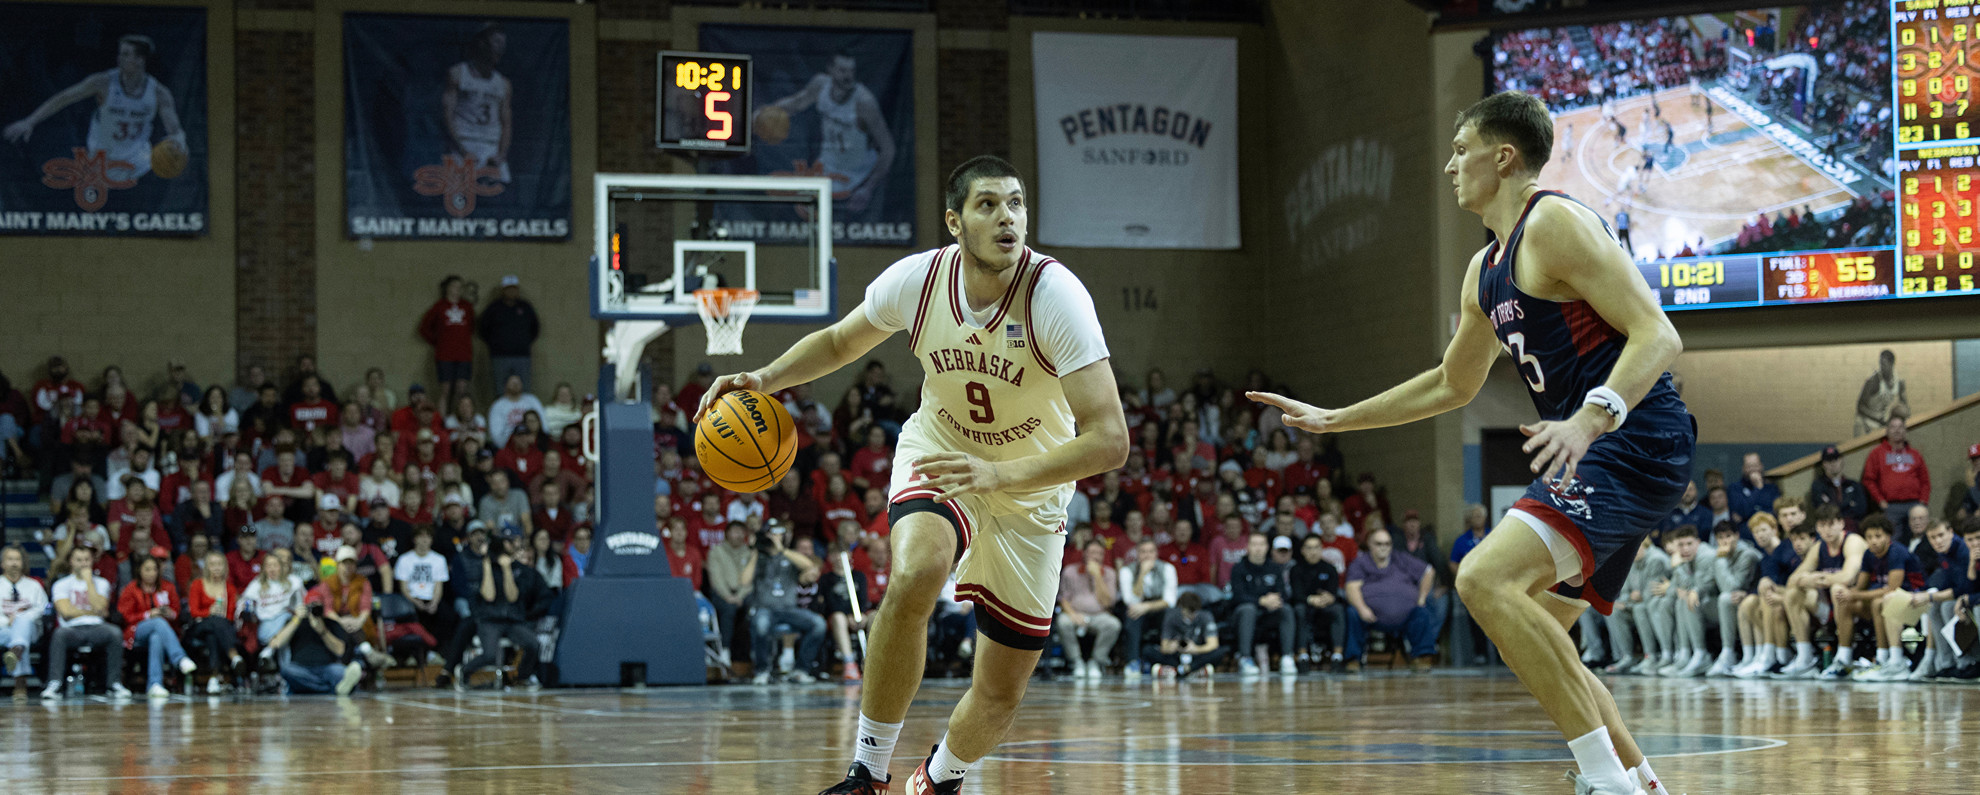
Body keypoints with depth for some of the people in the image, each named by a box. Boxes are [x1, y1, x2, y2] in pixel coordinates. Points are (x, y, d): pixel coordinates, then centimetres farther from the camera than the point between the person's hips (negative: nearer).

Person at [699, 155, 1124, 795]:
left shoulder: (1056, 295, -29)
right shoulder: (917, 280, -19)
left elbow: (1110, 439, -33)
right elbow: (840, 341, 5)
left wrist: (999, 474, -42)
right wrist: (766, 378, -13)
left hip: (1032, 486, 0)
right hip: (936, 453, 0)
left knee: (1002, 694, 4)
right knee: (917, 573, -34)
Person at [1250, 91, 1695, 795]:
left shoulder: (1556, 223, -11)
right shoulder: (1486, 272, 19)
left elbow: (1658, 335, -19)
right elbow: (1452, 385, 33)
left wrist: (1590, 418, -34)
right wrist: (1333, 420, 32)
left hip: (1635, 441, -10)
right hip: (1594, 454, 10)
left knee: (1486, 578, -25)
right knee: (1534, 637, 14)